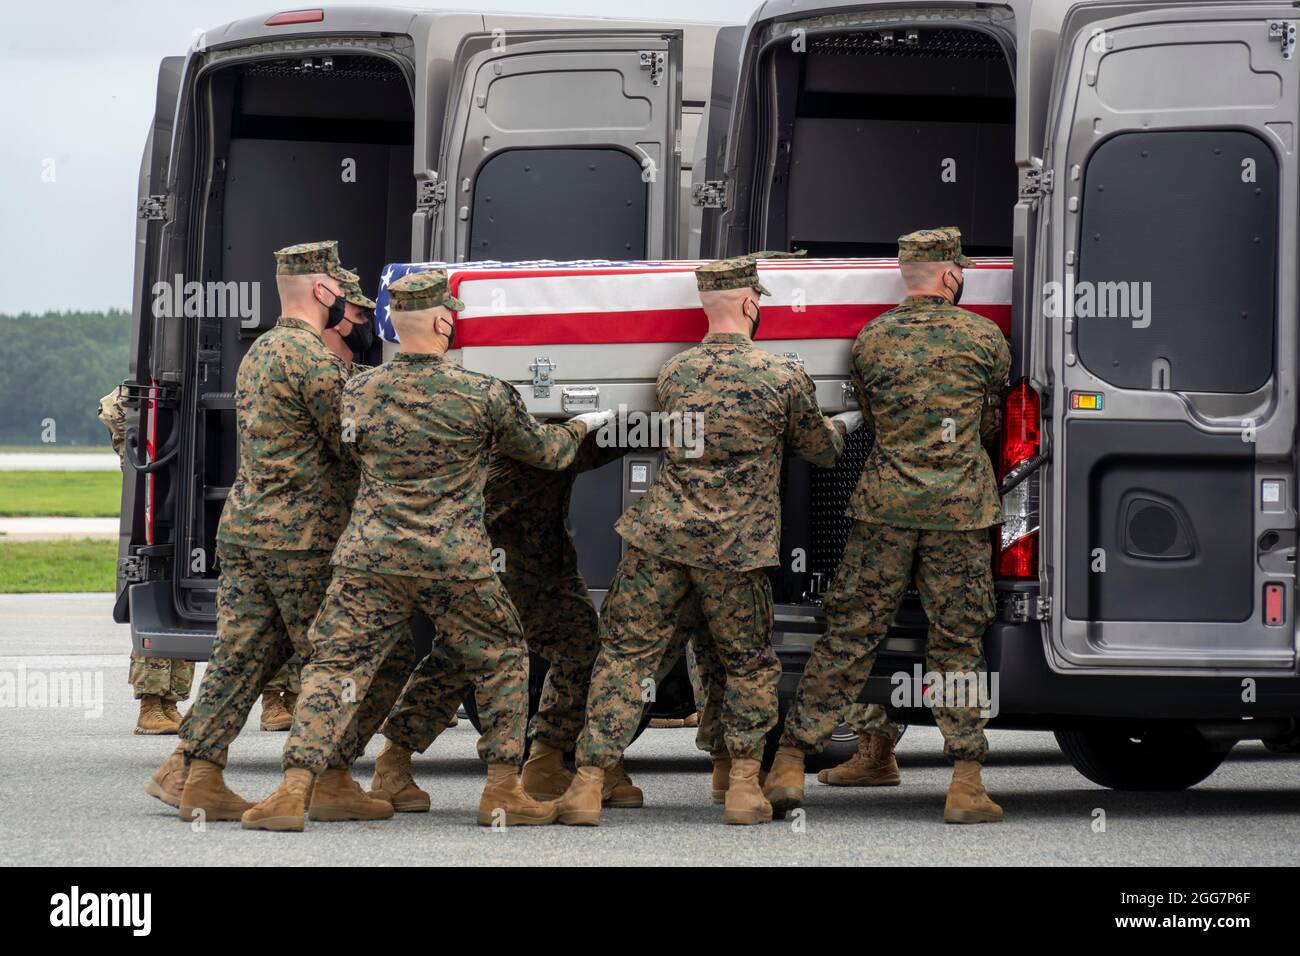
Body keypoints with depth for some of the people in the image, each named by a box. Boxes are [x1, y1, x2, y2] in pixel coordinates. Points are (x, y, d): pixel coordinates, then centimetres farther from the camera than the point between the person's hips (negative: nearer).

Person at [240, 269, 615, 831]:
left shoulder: (358, 394, 3)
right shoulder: (483, 395, -5)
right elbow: (546, 451, 10)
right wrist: (583, 426, 32)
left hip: (371, 558, 2)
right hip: (456, 563, -2)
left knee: (335, 668, 3)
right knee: (503, 660, 18)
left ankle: (292, 792, -10)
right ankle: (502, 792, 17)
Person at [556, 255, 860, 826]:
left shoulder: (673, 374, 6)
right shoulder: (783, 378, -4)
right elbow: (822, 451, 10)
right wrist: (842, 426, 36)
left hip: (659, 538, 2)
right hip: (734, 550, -2)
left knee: (625, 656, 6)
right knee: (750, 668, 16)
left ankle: (588, 785, 1)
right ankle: (744, 787, 12)